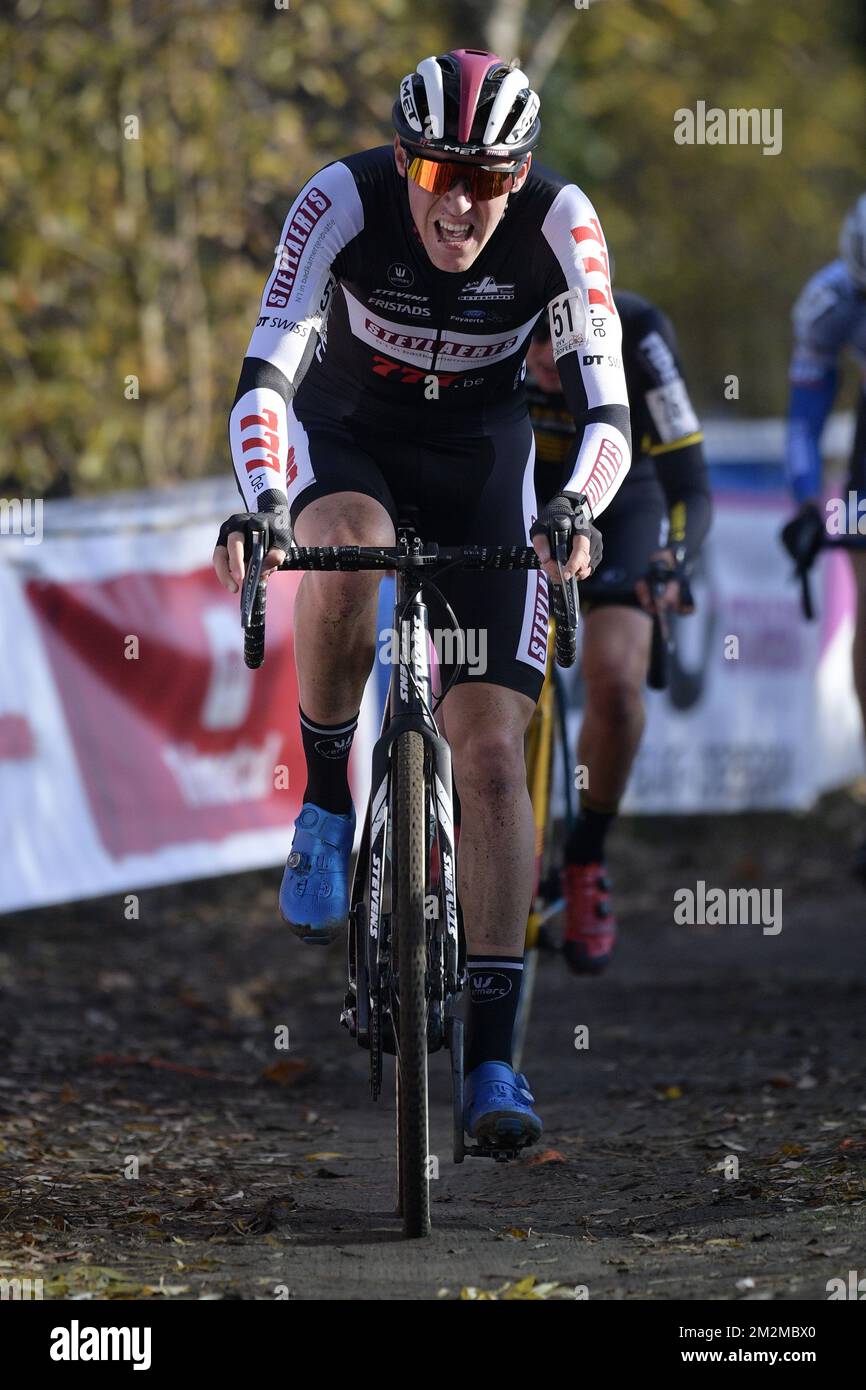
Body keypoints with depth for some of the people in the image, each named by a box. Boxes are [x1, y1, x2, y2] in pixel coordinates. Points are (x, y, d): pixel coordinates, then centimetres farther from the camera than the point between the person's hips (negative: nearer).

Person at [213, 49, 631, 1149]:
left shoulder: (559, 226, -25)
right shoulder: (344, 201, -27)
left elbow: (605, 410, -28)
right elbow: (265, 371, -33)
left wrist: (576, 510, -48)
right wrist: (261, 503, -51)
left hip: (479, 460, 1)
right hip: (345, 439, -1)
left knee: (490, 748, -11)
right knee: (344, 560, -38)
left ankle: (492, 1058, -9)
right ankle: (325, 802, -12)